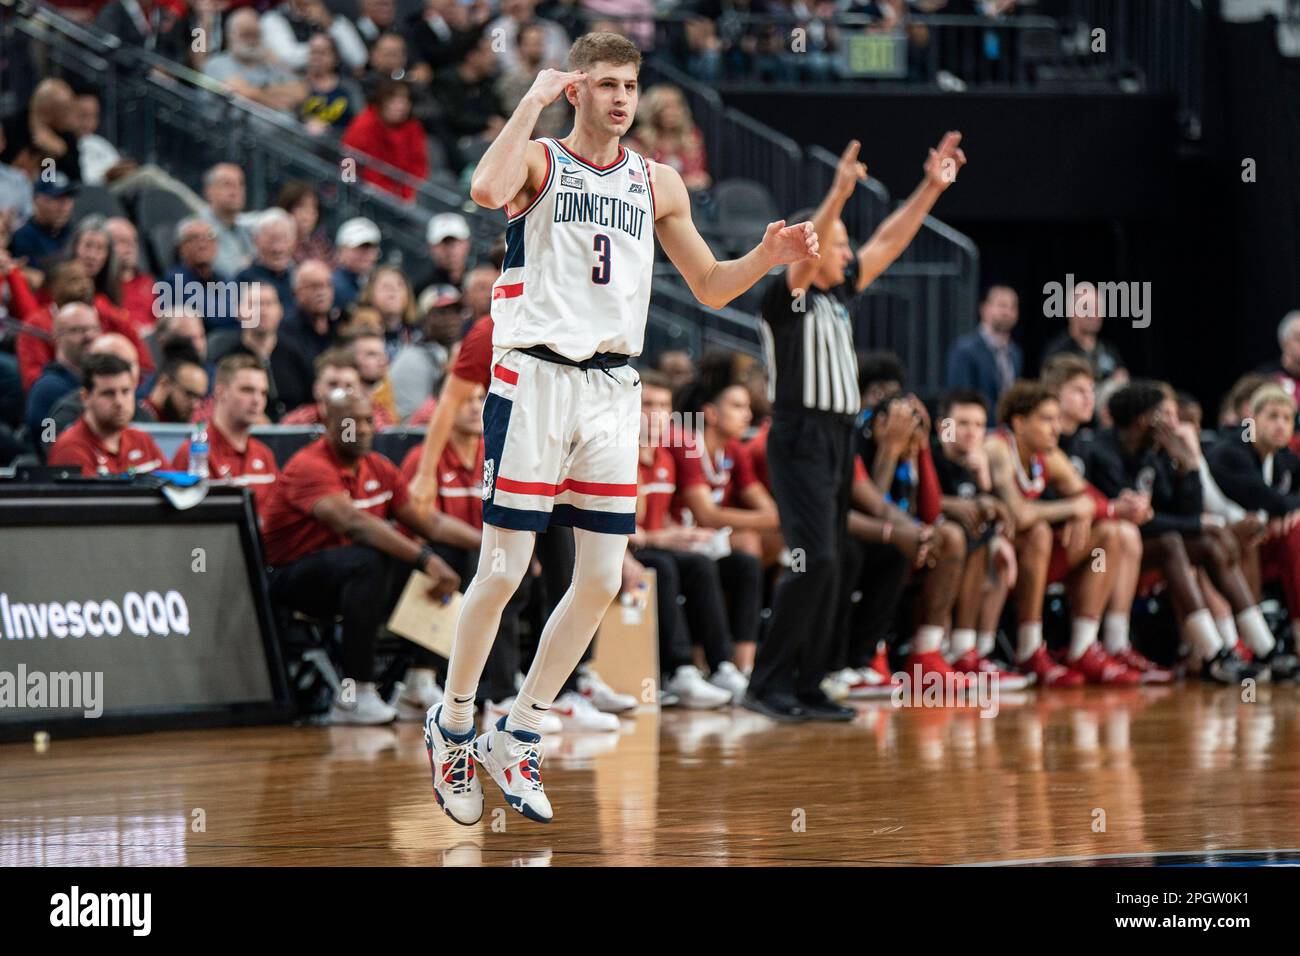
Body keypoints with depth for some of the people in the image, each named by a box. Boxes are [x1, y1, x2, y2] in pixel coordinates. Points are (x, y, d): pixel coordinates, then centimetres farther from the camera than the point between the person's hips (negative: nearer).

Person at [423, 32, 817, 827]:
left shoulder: (658, 186, 13)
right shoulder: (540, 162, -2)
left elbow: (709, 285, 20)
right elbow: (488, 189, -26)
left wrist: (767, 259, 1)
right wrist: (535, 100, -17)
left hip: (613, 388, 5)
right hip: (535, 376, -5)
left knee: (603, 578, 2)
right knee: (504, 570, -5)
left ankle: (518, 736, 15)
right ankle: (453, 725, 14)